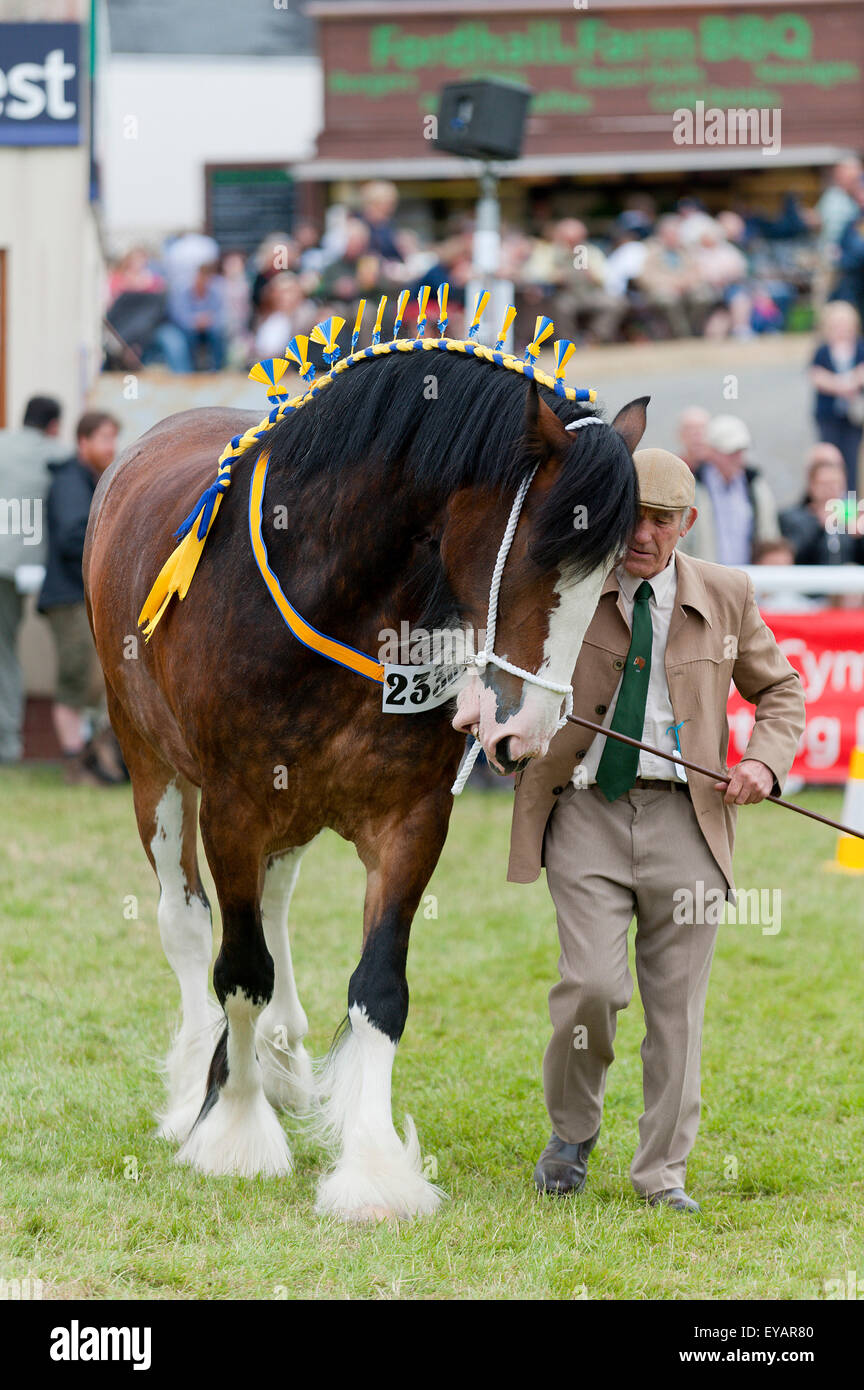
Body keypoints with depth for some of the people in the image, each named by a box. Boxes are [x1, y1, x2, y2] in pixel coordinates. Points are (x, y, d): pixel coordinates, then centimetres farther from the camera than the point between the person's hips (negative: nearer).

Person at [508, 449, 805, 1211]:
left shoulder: (727, 596, 8)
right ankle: (572, 1134, 12)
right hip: (588, 812, -2)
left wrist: (766, 759, 0)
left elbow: (781, 689, 19)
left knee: (677, 1004, 1)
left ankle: (662, 1171, 12)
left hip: (686, 817, 2)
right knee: (592, 985, -14)